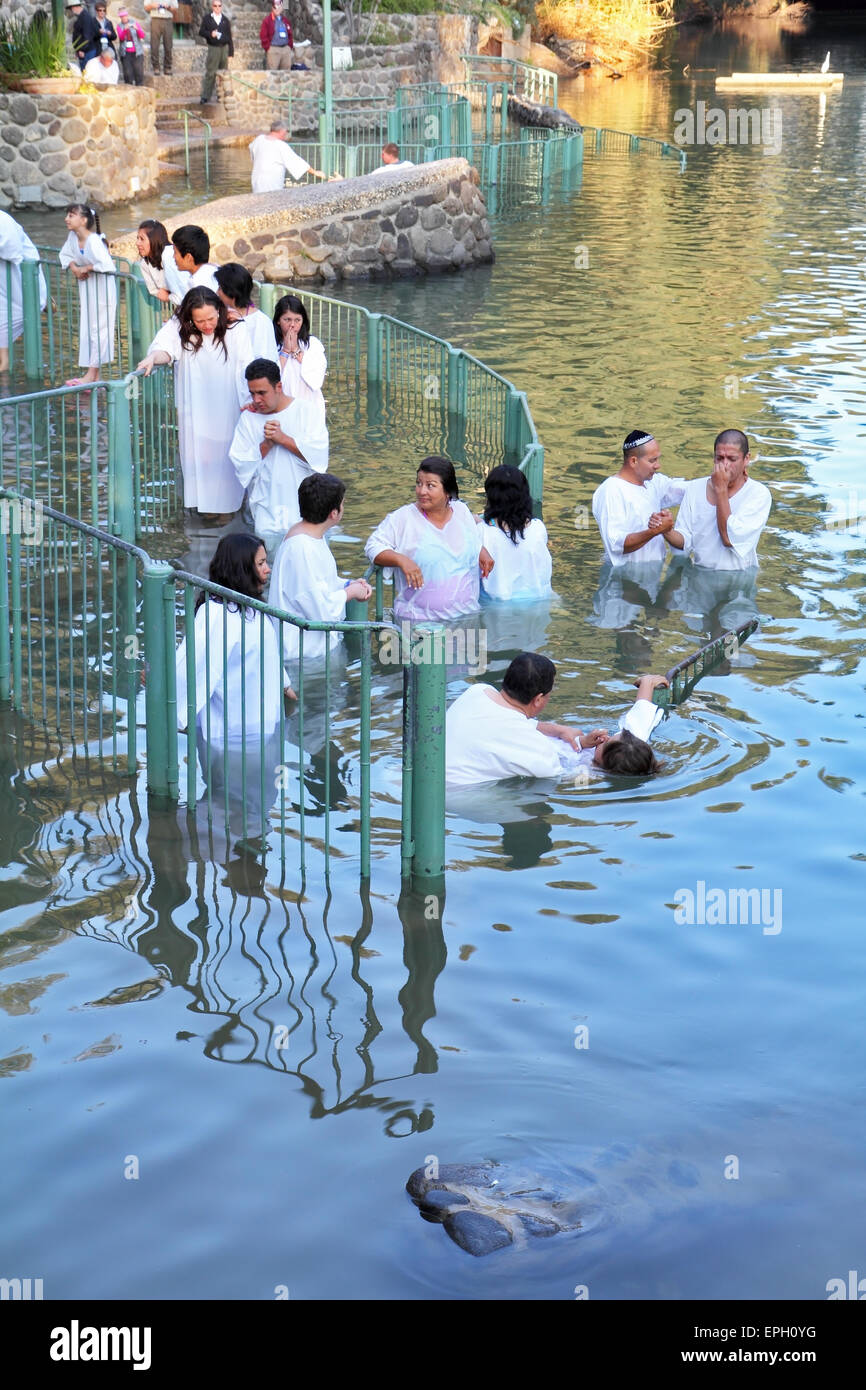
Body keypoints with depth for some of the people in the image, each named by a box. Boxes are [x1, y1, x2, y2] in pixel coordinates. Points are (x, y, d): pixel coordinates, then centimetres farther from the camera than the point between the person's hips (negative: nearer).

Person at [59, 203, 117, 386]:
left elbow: (106, 264, -34)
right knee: (85, 327, 11)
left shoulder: (94, 241, -26)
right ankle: (92, 373, 18)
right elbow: (65, 254, 13)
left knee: (98, 328, -4)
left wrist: (86, 268, -20)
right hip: (85, 285, 9)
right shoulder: (73, 237, -2)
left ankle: (93, 373, -2)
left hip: (102, 286, -9)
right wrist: (74, 268, -6)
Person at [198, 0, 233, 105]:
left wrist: (231, 52, 8)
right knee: (210, 73, -8)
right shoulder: (207, 19, 6)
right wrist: (210, 34, -18)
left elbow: (229, 37, 13)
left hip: (224, 48, 3)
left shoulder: (225, 20, 13)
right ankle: (204, 97, -7)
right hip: (213, 48, -3)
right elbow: (201, 32, 2)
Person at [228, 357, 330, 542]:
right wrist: (266, 445, -16)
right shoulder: (247, 419, 4)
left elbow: (319, 453, -10)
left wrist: (283, 438, -15)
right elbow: (240, 464, -3)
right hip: (266, 505, 1)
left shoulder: (303, 411, 1)